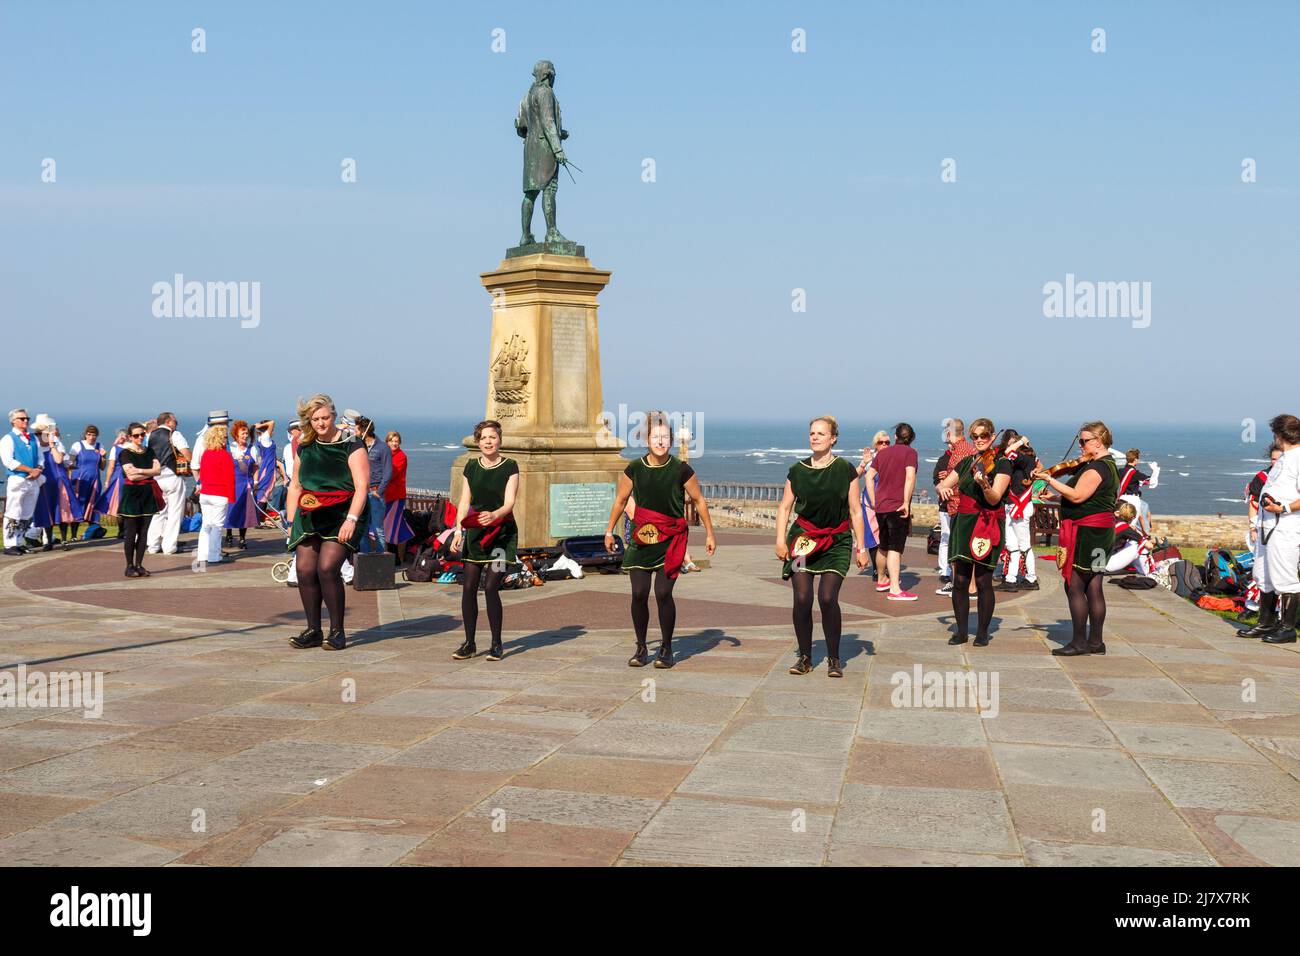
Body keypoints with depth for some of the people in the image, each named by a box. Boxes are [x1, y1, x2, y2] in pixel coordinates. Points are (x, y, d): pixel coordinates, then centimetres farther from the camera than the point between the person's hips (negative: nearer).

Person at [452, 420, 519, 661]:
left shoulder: (510, 467, -3)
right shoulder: (471, 466, 9)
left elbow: (509, 502, -12)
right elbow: (464, 501, 9)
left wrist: (494, 515, -32)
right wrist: (458, 529, -4)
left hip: (501, 532, -4)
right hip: (475, 532, 4)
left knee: (490, 586, -11)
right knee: (468, 586, 0)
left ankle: (497, 644, 1)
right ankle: (469, 643, 10)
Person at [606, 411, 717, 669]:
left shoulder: (681, 470, -6)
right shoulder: (634, 469, 0)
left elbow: (698, 500, 5)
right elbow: (620, 500, 13)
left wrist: (709, 534, 8)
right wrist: (609, 531, 16)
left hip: (671, 540, -2)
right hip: (641, 538, 2)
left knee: (663, 593, -10)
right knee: (639, 594, -1)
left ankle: (666, 649, 7)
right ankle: (641, 649, 16)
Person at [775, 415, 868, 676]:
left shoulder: (845, 470, -1)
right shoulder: (797, 470, 4)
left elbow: (855, 511, 2)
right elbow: (785, 508, 9)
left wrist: (860, 547, 1)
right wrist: (780, 540, -2)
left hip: (836, 541, -2)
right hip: (804, 539, 2)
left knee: (828, 597, -14)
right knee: (802, 598, -7)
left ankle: (834, 658, 2)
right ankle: (805, 657, 10)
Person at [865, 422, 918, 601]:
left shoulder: (882, 452, 14)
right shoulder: (910, 452, -3)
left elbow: (869, 476, 13)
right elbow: (910, 477, -17)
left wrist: (873, 501, 14)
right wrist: (906, 502, -18)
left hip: (880, 506, 6)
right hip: (898, 506, -6)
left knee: (883, 546, 21)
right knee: (895, 548, -9)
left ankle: (881, 580, 37)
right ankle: (895, 589, -16)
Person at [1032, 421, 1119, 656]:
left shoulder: (1097, 468, -16)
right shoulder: (1108, 465, 16)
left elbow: (1077, 496, -23)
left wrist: (1049, 479, -20)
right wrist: (1054, 497, 15)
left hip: (1087, 531, -10)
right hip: (1100, 531, 10)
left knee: (1075, 585, -6)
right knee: (1094, 587, 11)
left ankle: (1079, 642, -4)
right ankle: (1096, 641, 15)